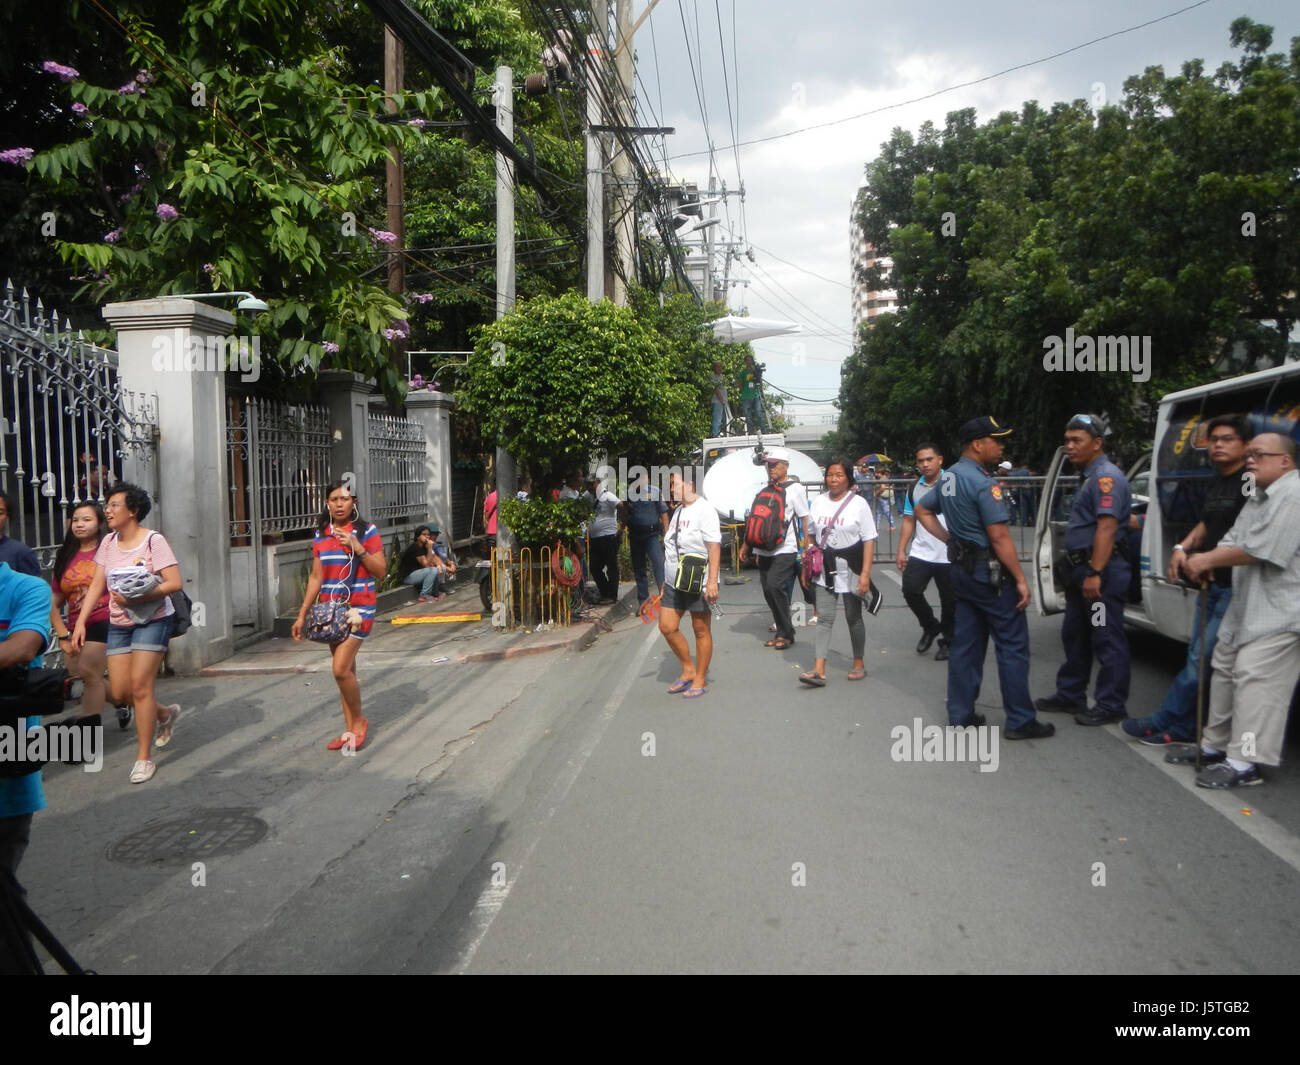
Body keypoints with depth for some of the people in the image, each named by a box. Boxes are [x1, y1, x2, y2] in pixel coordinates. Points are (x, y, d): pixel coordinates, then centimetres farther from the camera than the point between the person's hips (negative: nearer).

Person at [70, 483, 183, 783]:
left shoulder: (154, 540, -11)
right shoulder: (108, 542, 7)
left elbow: (174, 583, -17)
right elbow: (97, 585, 8)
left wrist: (138, 597, -28)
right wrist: (80, 622, 0)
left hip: (152, 620, -6)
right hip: (118, 624, 6)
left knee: (140, 686, -10)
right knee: (119, 692, 3)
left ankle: (144, 758, 2)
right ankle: (166, 714, 33)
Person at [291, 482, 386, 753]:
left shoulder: (366, 531, -4)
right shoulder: (320, 535, 9)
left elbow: (381, 570, -6)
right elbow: (316, 577, 13)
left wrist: (358, 548, -18)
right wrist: (302, 615, 11)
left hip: (359, 608, -5)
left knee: (341, 669, -15)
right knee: (345, 671, 9)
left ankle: (358, 721, 7)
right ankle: (350, 730, 18)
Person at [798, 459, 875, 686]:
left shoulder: (858, 503, -5)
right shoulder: (818, 502, 7)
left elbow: (869, 541, -8)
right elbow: (810, 537, 14)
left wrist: (865, 574, -15)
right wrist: (806, 567, 10)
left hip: (850, 570, -3)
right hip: (825, 569, 3)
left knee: (853, 618, 9)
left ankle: (859, 663, 26)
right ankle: (819, 670, -8)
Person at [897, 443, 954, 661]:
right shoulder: (914, 489, 11)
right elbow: (909, 520, 15)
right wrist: (901, 551, 9)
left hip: (949, 555, -4)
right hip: (920, 553, 4)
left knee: (949, 601, 4)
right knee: (910, 591, -7)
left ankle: (947, 641, 24)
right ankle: (930, 627, 19)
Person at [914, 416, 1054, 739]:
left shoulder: (948, 477, 9)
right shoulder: (983, 483, -18)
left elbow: (922, 510, 21)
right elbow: (999, 537, -20)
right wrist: (1020, 579, -16)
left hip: (961, 568, 9)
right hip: (989, 571, -8)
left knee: (965, 643, 12)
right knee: (1012, 645, 0)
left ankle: (960, 714, 17)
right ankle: (1020, 721, 5)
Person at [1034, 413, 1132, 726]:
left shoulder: (1106, 476, -14)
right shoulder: (1089, 476, 17)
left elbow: (1106, 528, -24)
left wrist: (1095, 573, -28)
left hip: (1101, 571, -11)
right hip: (1081, 570, 11)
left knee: (1107, 640, -3)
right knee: (1074, 636, 17)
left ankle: (1111, 706, 5)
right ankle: (1070, 695, 27)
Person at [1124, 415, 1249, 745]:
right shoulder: (1214, 485, 16)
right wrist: (1182, 548, 9)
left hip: (1235, 588, -9)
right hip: (1212, 584, 9)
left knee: (1201, 658, -6)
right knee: (1198, 658, 12)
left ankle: (1164, 720, 1)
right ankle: (1182, 728, 18)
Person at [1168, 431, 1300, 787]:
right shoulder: (1259, 498, 20)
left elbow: (1260, 549, -21)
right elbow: (1233, 540, 15)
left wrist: (1209, 560, -10)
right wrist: (1204, 560, -5)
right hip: (1247, 607, 11)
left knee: (1254, 679, -14)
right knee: (1225, 669, 14)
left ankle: (1244, 762, -12)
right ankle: (1214, 745, 25)